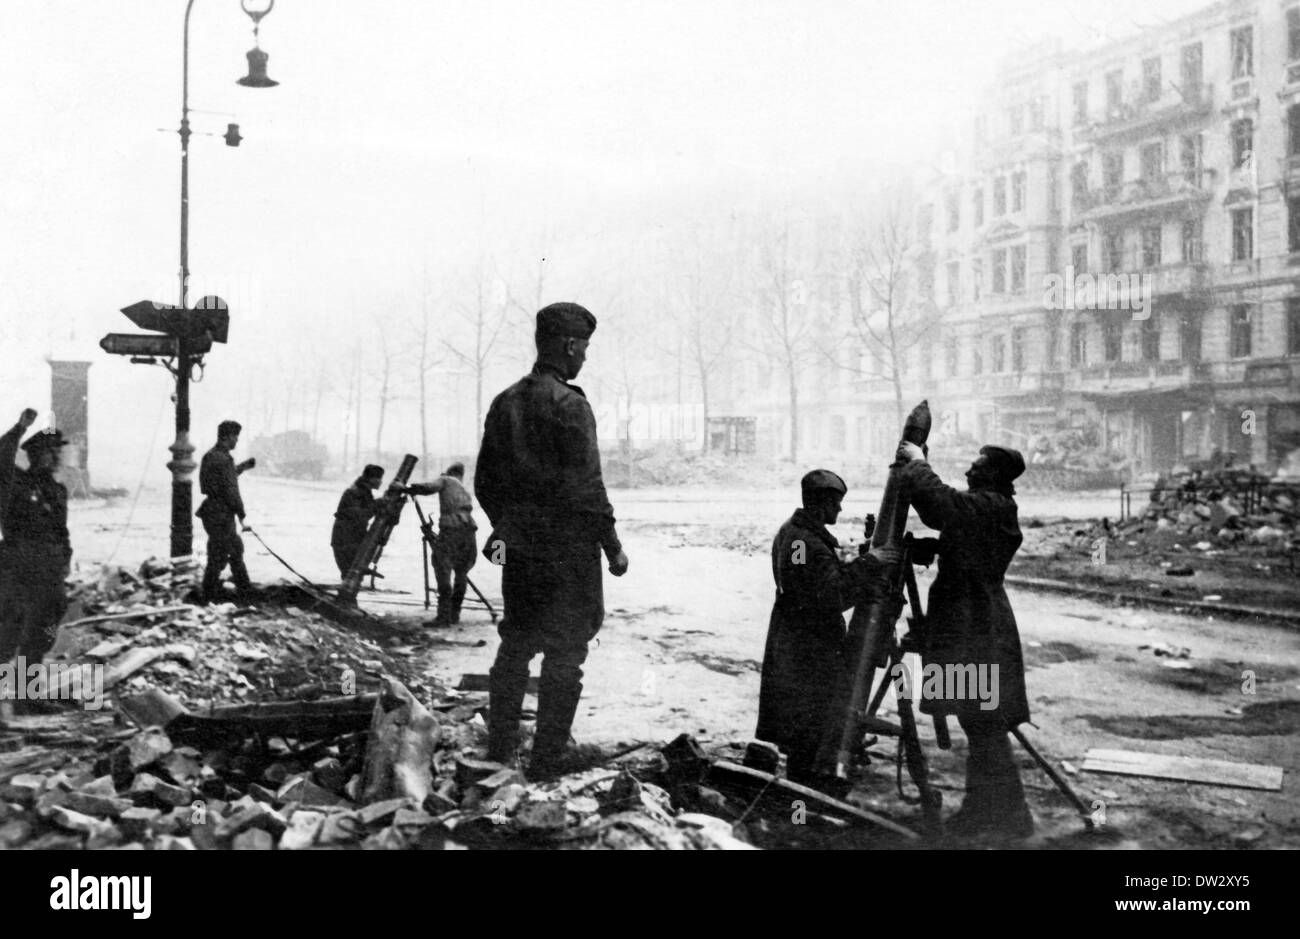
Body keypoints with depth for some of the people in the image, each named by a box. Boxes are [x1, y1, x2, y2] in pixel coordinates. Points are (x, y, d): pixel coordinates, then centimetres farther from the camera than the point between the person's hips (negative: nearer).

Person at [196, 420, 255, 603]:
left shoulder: (210, 456, 10)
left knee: (236, 548, 24)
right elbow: (230, 491, -21)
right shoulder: (223, 459, -21)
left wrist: (243, 466, 34)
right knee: (218, 557, -2)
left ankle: (244, 588, 37)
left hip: (213, 511, 11)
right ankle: (210, 599, 6)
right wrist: (242, 516, -15)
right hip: (221, 515, -11)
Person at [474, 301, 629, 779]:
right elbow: (586, 487, -18)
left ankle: (498, 756, 23)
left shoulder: (505, 402, 7)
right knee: (563, 658, 1)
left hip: (518, 548, 7)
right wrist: (612, 546, -9)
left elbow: (484, 483, 13)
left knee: (514, 649, 16)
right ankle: (545, 767, 3)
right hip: (568, 550, -7)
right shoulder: (568, 404, -15)